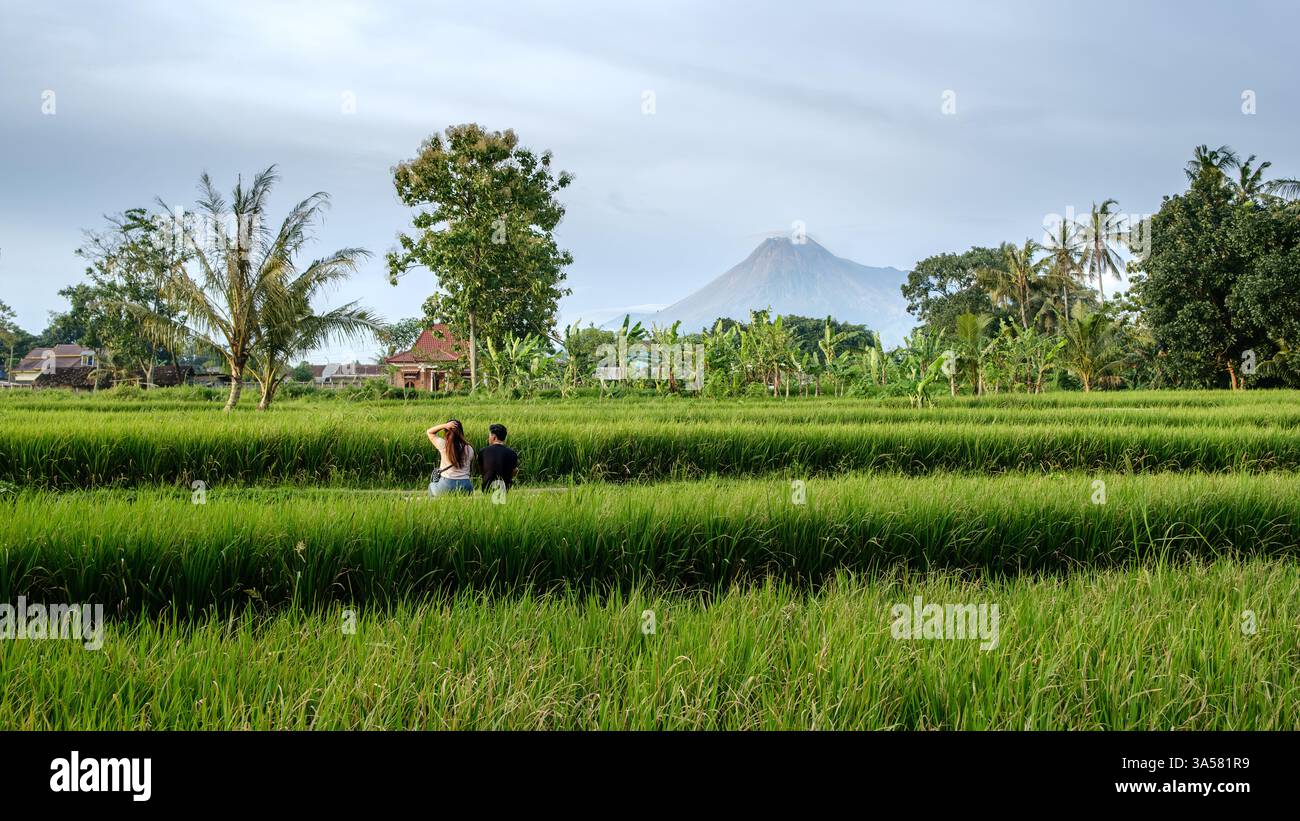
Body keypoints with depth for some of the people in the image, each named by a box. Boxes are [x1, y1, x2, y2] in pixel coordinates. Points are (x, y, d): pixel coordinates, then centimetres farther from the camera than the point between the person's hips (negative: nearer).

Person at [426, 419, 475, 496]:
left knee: (431, 486, 31)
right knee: (471, 485, 36)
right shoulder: (469, 449, 0)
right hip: (465, 486, 1)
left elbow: (429, 432, 8)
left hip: (446, 485, -1)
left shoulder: (443, 445, -6)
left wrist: (445, 425, -5)